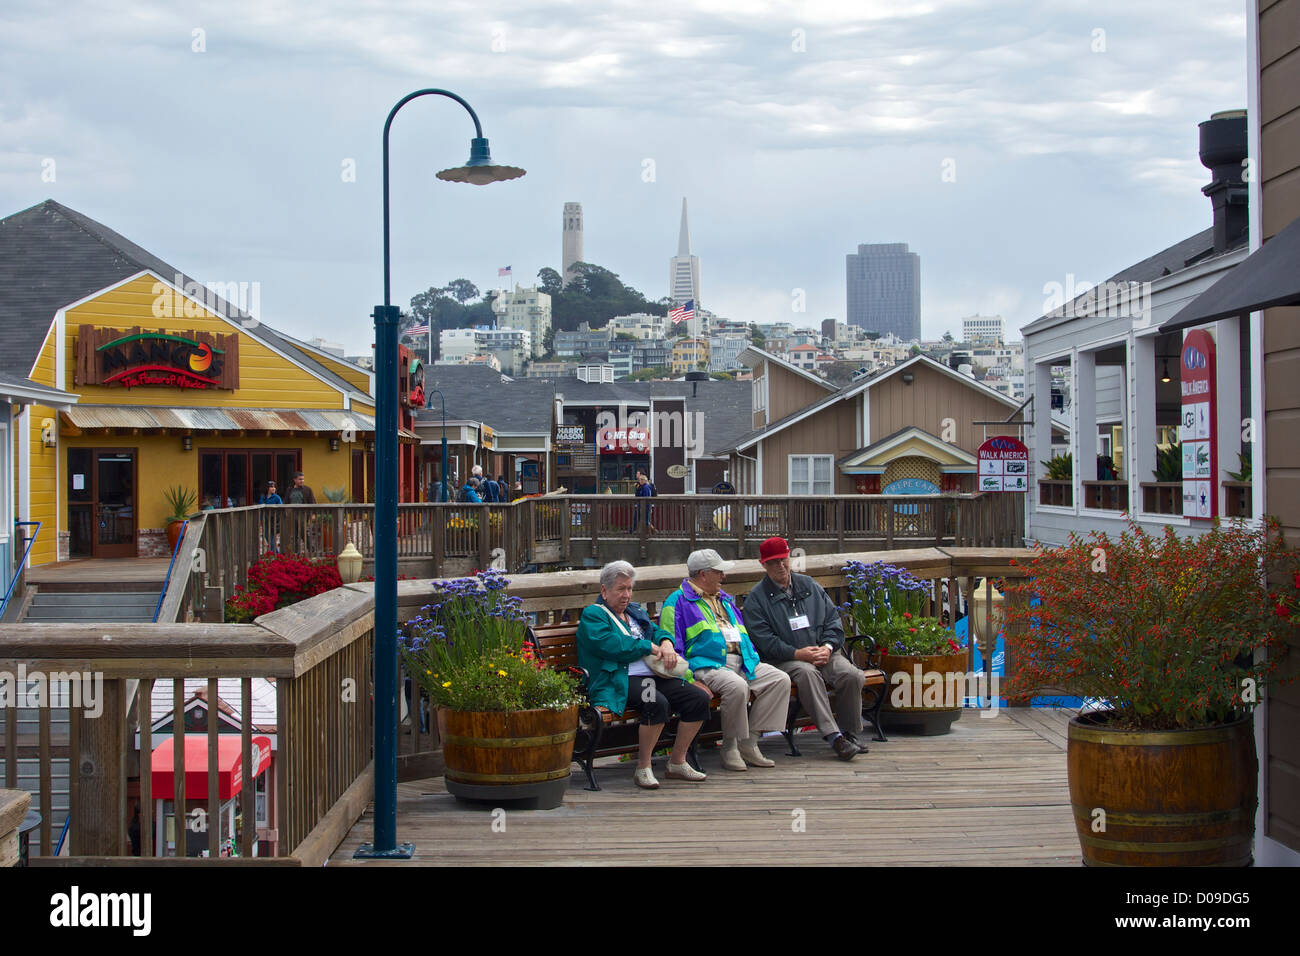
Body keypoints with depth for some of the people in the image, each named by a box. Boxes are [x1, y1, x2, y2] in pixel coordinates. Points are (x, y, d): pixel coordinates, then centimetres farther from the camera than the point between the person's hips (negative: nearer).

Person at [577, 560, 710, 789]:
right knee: (657, 702, -36)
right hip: (620, 681, -8)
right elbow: (612, 646, -12)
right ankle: (643, 768, -22)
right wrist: (651, 648, -7)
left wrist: (666, 644, -3)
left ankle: (677, 762, 2)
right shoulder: (592, 615, 3)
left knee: (700, 698, -10)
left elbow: (657, 632, 22)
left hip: (654, 676, 8)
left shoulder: (635, 612, 28)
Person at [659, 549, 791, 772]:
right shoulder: (678, 602, 2)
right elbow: (671, 646, -6)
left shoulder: (725, 600, 27)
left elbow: (743, 636, 31)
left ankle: (749, 742, -10)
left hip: (741, 662, 8)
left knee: (781, 680, -12)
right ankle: (730, 747, -17)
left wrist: (755, 663, 14)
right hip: (708, 665, -8)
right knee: (737, 686, -36)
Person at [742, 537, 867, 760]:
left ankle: (849, 733, -7)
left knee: (852, 675, -23)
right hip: (784, 659, -4)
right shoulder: (756, 597, 4)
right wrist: (798, 654, -17)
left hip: (823, 653, 4)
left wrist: (827, 646, -5)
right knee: (807, 673, -37)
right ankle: (833, 736, -39)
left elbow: (832, 619, 14)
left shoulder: (809, 585, 18)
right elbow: (764, 639, -7)